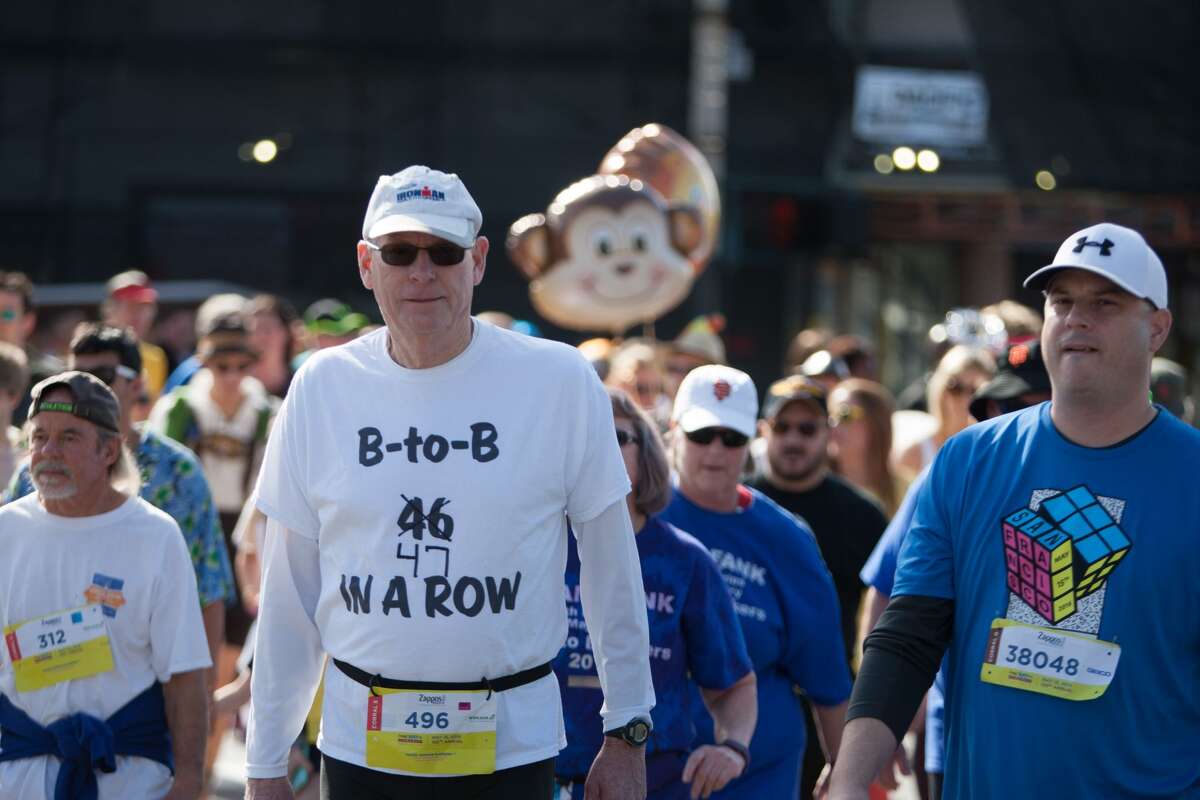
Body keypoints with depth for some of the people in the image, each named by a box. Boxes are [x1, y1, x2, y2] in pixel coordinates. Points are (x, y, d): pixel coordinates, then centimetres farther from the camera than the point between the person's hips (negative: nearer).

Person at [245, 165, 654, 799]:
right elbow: (287, 592, 8)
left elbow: (611, 571, 4)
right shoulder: (322, 387, 3)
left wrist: (627, 732, 5)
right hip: (360, 744, 2)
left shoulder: (560, 381, -3)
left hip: (513, 743, -1)